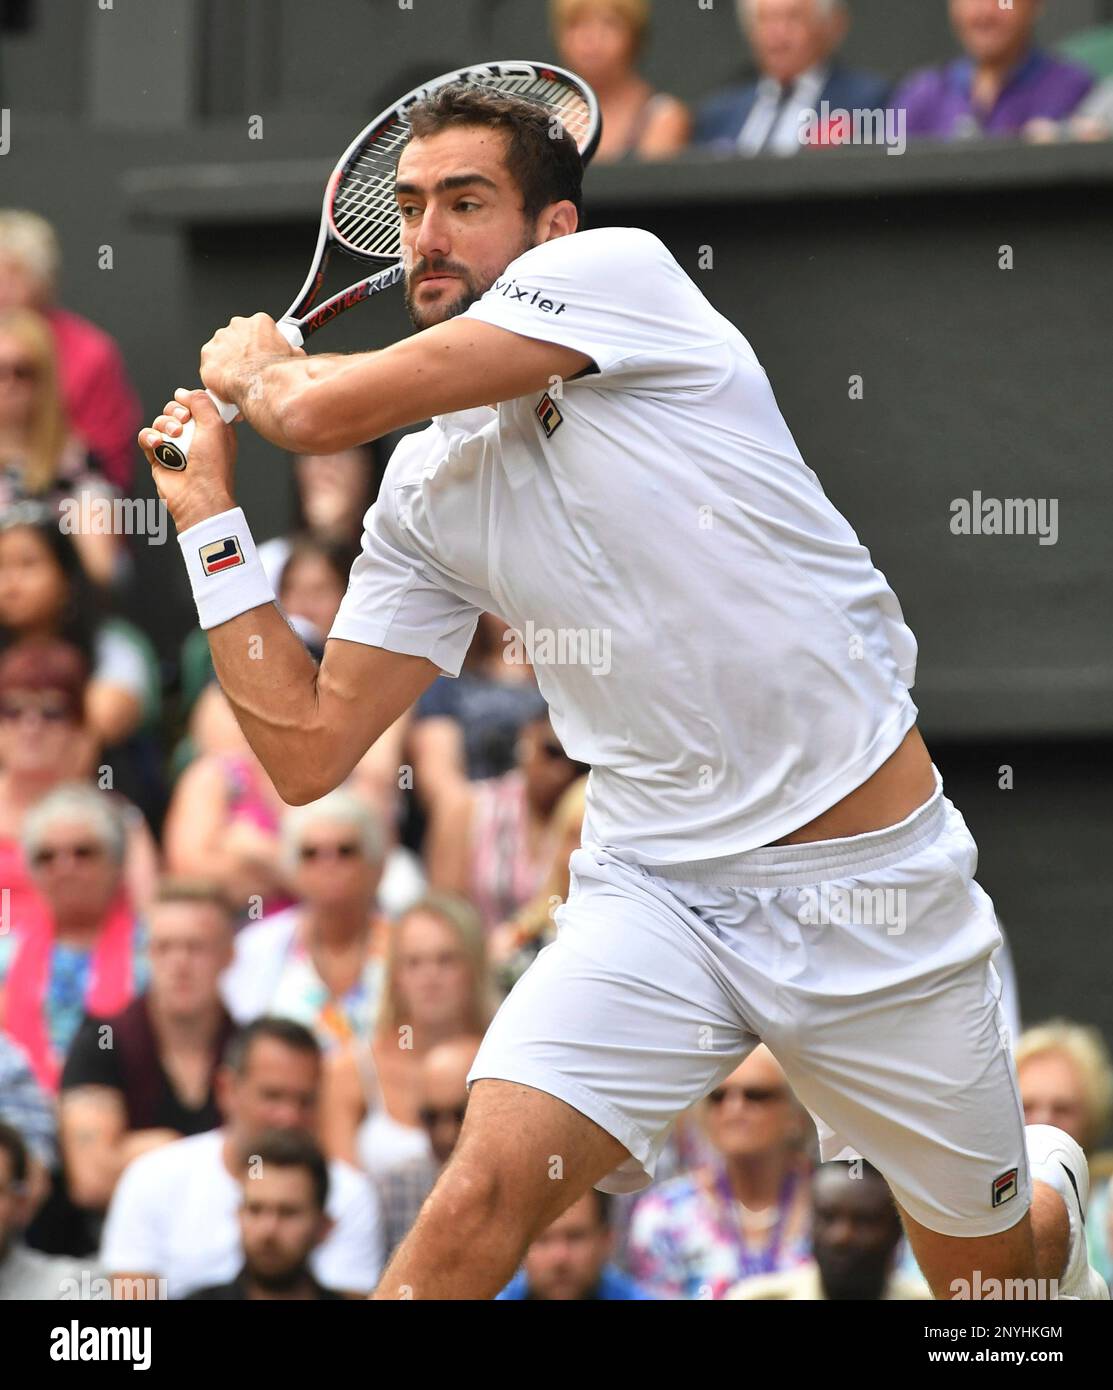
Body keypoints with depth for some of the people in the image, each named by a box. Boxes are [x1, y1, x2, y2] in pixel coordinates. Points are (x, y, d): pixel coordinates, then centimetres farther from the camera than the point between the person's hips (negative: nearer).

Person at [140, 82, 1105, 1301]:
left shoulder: (617, 271, -8)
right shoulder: (423, 497, 8)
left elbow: (331, 411, -15)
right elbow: (308, 750, 9)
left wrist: (254, 370, 8)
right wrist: (209, 517, 8)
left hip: (872, 881, -3)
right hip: (656, 891, 3)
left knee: (992, 1274, 14)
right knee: (477, 1203, -24)